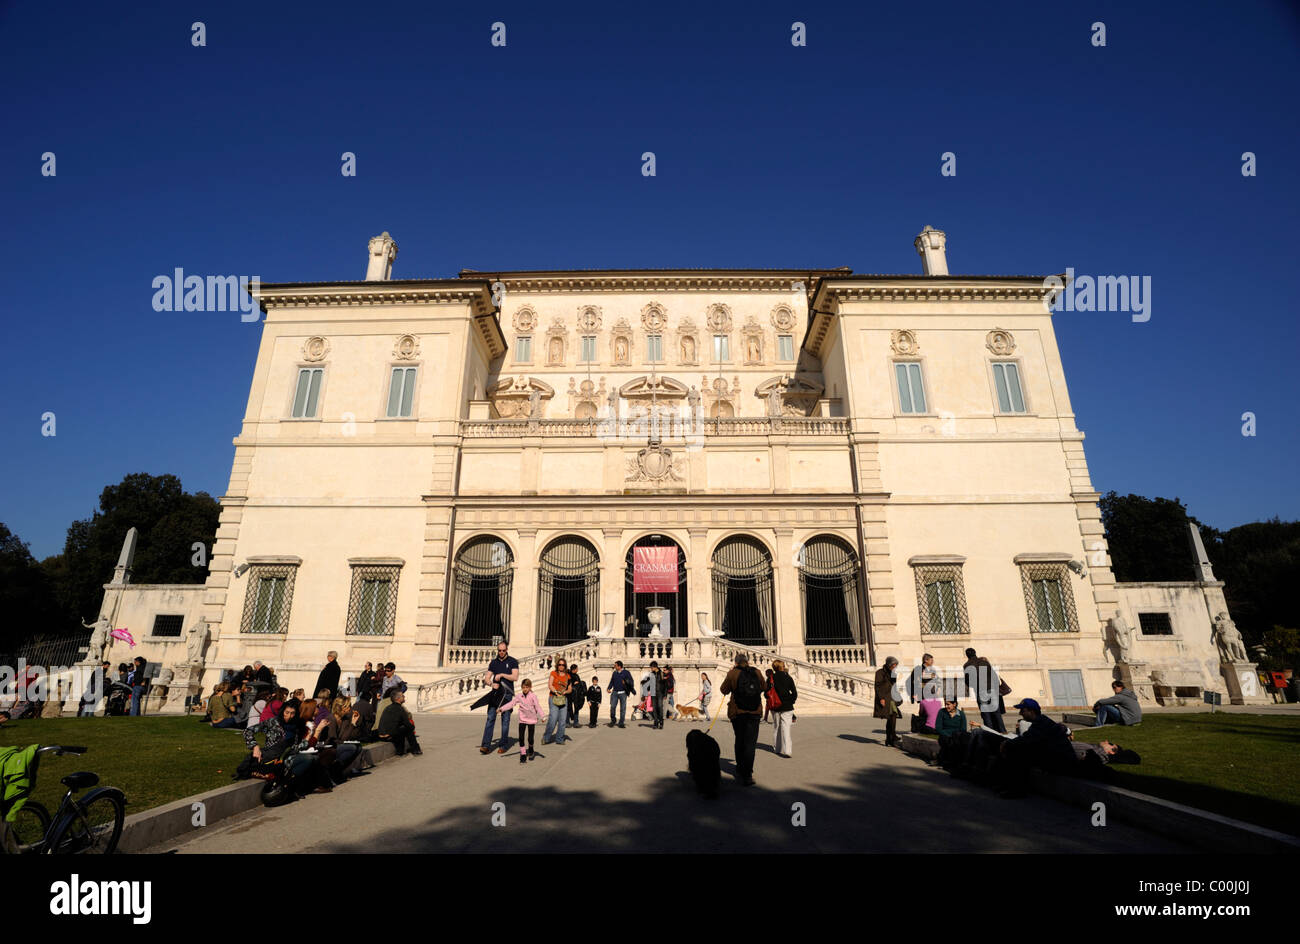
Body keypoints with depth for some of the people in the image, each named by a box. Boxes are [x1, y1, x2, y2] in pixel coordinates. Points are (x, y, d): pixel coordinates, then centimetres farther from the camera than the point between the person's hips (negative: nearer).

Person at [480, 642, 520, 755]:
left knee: (505, 720, 2)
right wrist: (492, 684, -11)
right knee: (490, 718, -6)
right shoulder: (493, 662, 12)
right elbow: (487, 678, 9)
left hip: (507, 694, -2)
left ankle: (503, 745, 11)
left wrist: (502, 675, -12)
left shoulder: (512, 661, 1)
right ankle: (486, 745, -7)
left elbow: (515, 677, -8)